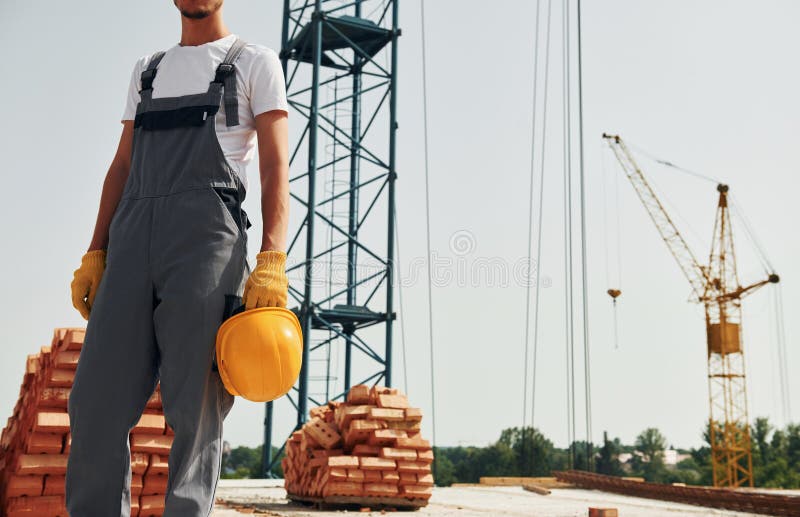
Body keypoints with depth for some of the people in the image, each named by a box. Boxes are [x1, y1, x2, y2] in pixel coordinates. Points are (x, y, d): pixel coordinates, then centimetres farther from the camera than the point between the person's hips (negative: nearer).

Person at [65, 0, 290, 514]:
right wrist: (94, 254, 10)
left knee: (196, 408, -6)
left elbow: (277, 167, 1)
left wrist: (272, 262, -13)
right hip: (132, 238, 5)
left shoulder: (256, 62, 13)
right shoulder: (147, 69, 28)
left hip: (208, 233, -4)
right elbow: (122, 167, 23)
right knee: (97, 401, -2)